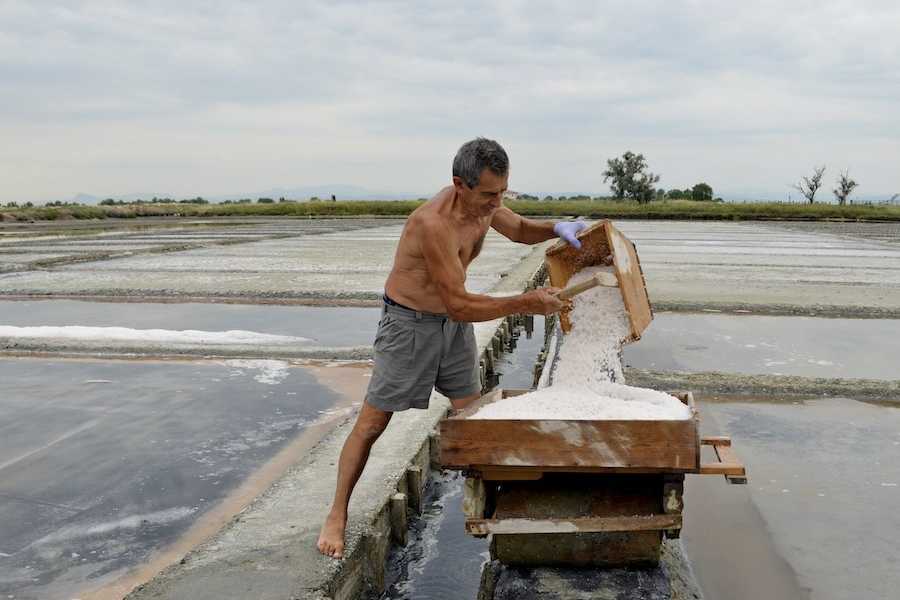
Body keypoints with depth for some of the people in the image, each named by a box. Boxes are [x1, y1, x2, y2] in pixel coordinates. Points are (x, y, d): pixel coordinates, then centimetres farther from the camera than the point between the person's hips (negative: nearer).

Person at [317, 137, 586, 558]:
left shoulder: (484, 204, -7)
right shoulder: (434, 224, -33)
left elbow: (520, 229, 15)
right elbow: (460, 305, -30)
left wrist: (556, 229, -7)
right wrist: (526, 303, -26)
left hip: (454, 321, 8)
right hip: (409, 323, -7)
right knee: (372, 423, -1)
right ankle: (337, 516, 11)